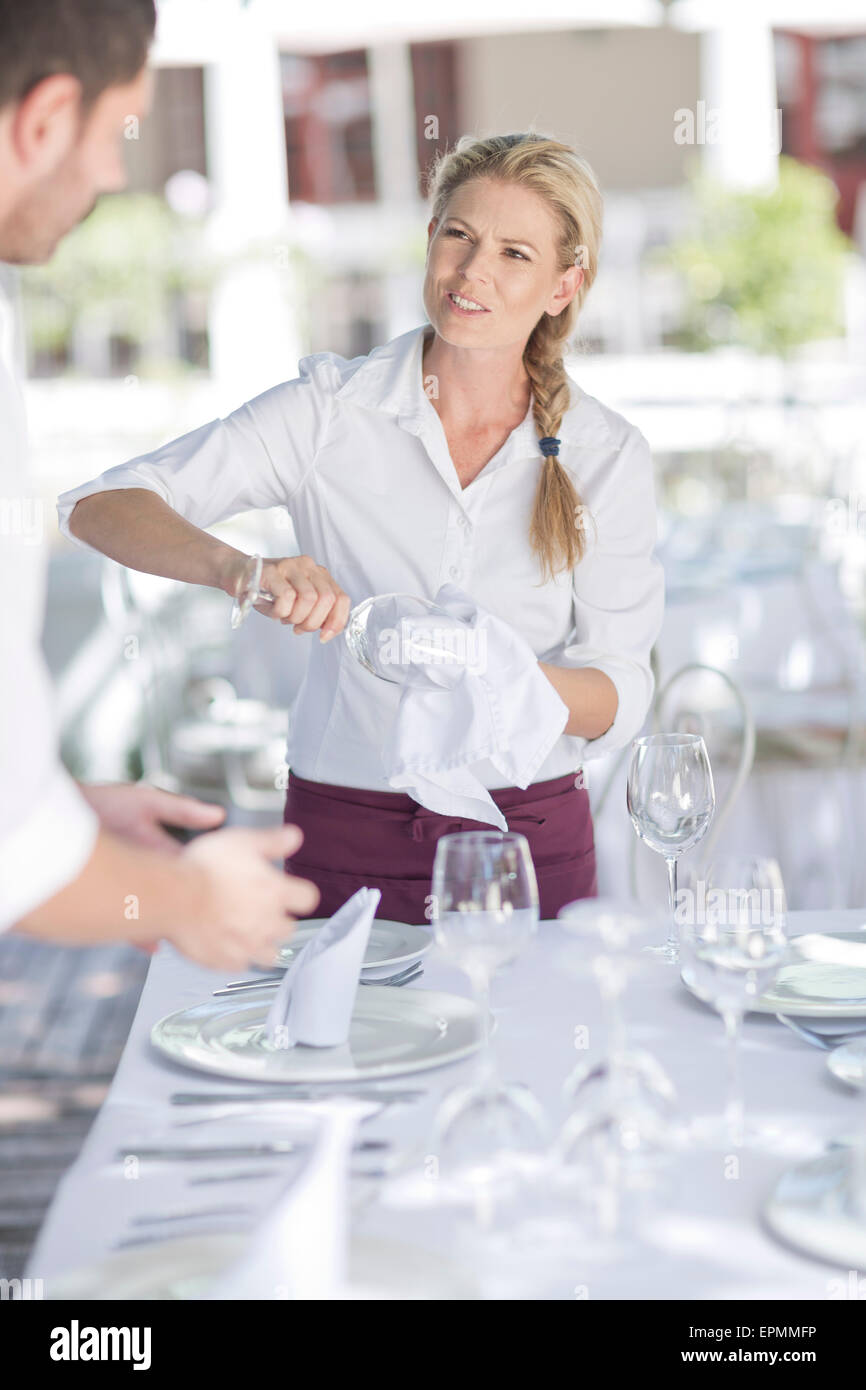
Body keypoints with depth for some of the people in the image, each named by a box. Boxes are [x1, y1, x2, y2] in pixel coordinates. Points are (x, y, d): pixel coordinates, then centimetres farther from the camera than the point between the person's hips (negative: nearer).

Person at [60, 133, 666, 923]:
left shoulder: (608, 454, -3)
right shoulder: (332, 410, -7)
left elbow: (619, 700, -3)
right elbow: (100, 505, -13)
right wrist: (234, 566, -32)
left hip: (532, 835, 1)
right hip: (349, 839, -1)